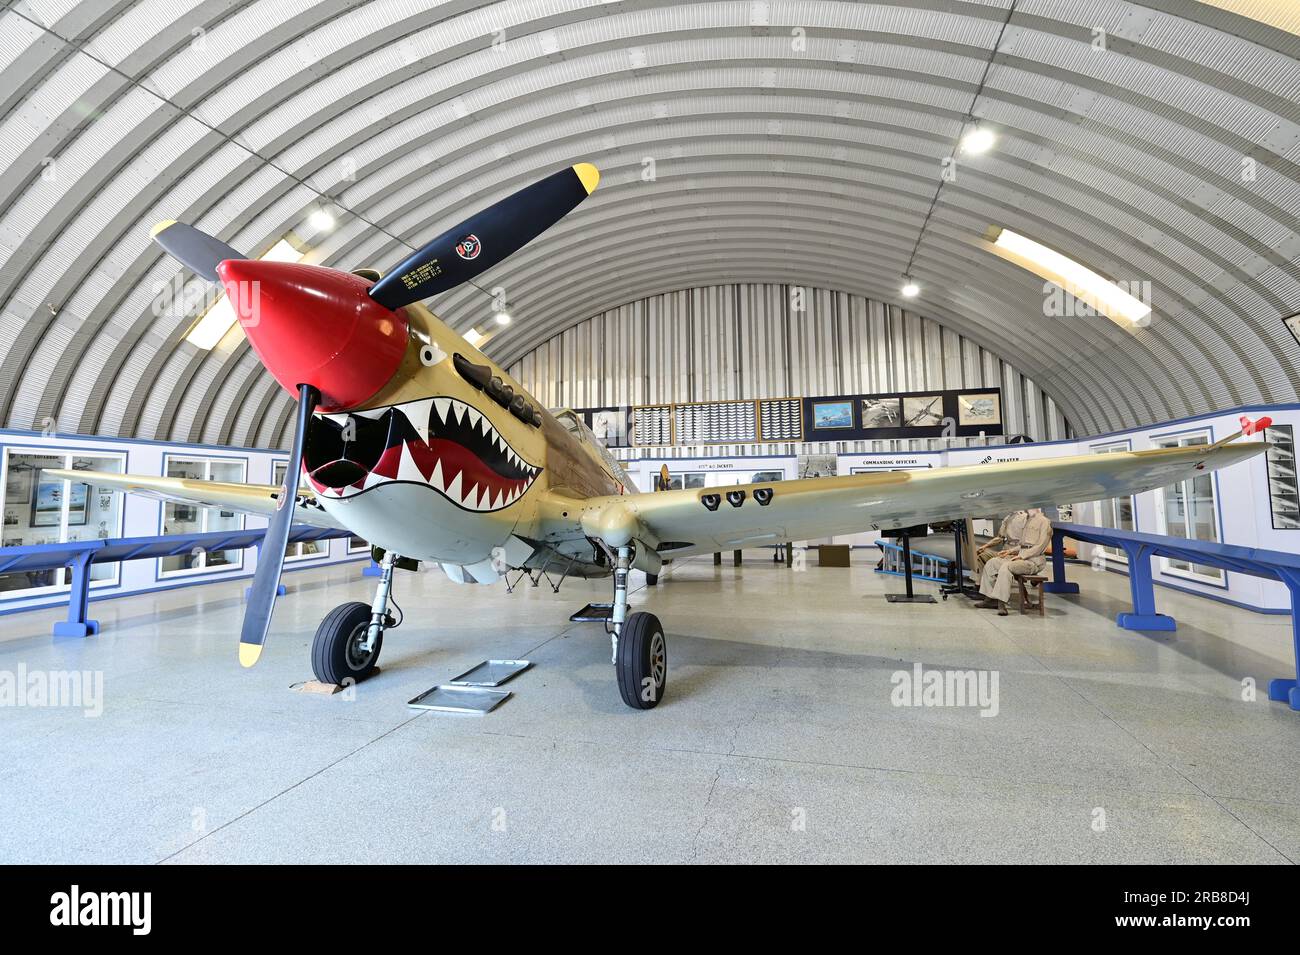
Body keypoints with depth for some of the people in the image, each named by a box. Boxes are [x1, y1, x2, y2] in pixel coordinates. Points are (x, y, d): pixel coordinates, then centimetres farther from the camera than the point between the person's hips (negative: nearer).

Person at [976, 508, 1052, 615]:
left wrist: (1021, 556, -19)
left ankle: (1001, 603, -29)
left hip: (1034, 559, -9)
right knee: (992, 562, -3)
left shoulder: (1044, 521, -6)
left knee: (1006, 567, -31)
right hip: (1022, 555, 9)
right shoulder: (1027, 520, 21)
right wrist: (1010, 551, 10)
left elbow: (1040, 546, -15)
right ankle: (990, 598, -3)